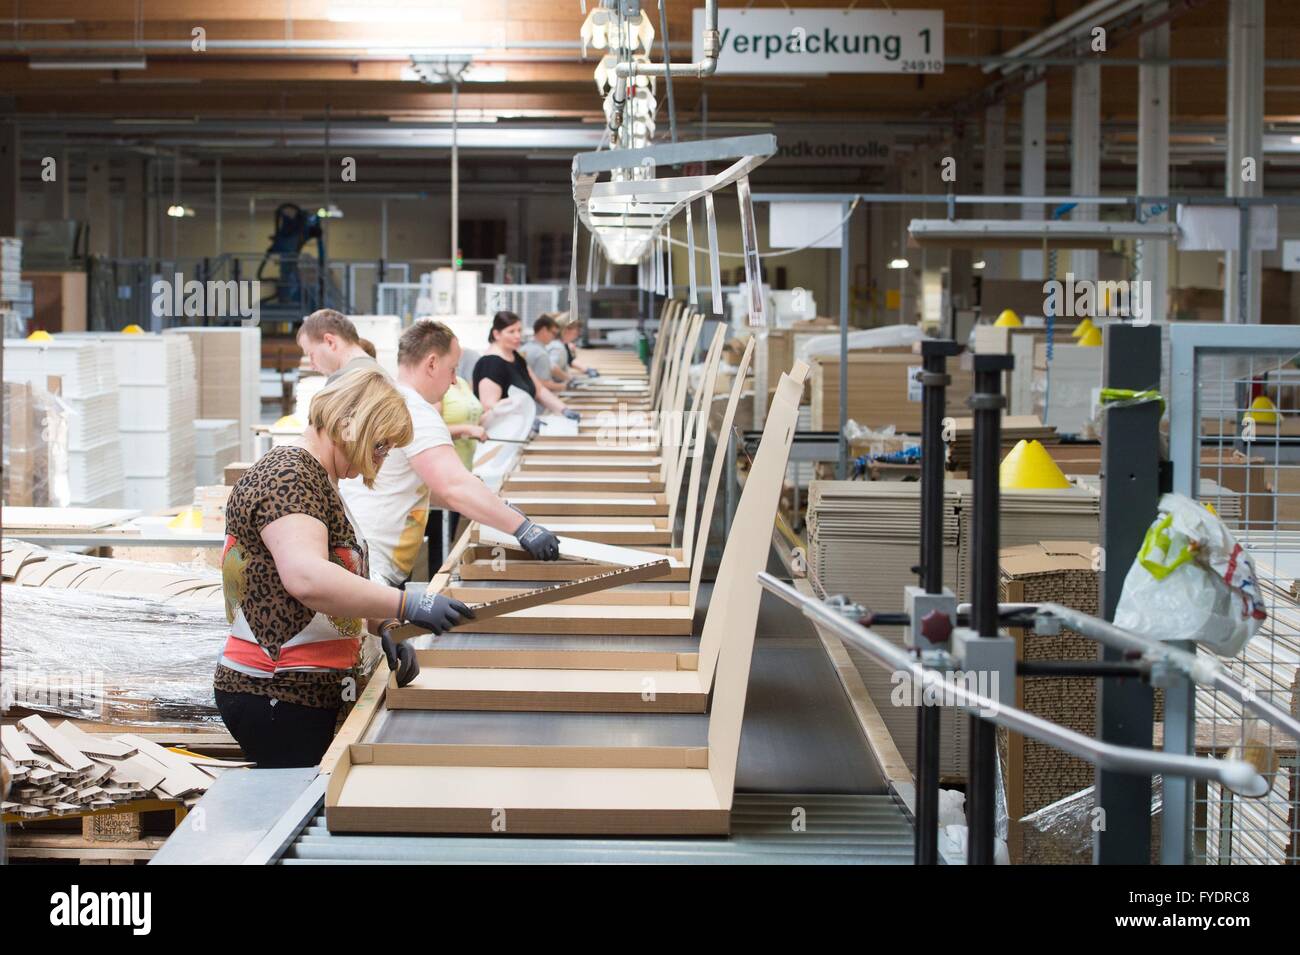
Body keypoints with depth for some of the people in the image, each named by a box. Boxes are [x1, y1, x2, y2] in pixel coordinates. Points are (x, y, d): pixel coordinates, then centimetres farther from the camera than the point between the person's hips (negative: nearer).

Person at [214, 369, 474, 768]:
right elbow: (306, 578, -30)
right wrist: (406, 605, -31)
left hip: (313, 692, 10)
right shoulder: (288, 476, -14)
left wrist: (379, 627, 10)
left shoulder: (316, 480, 19)